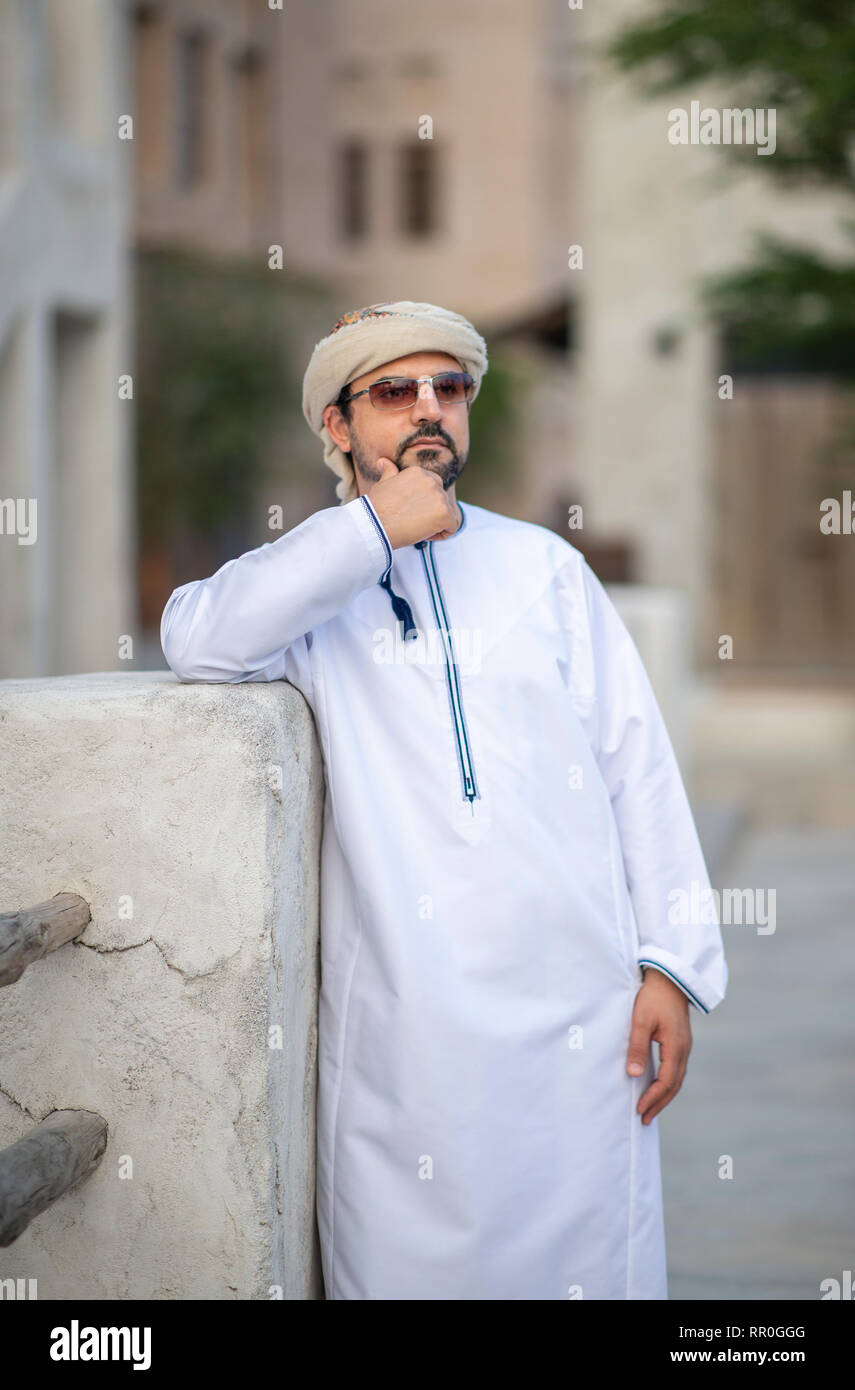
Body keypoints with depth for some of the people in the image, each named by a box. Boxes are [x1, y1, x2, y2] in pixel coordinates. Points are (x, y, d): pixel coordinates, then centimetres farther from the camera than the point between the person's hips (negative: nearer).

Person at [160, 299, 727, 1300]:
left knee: (590, 1261, 1)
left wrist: (670, 961, 1)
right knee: (414, 1257, 0)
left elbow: (636, 762, 10)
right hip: (402, 1020, -1)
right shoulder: (311, 580, 10)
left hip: (577, 996, 2)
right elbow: (198, 641, -13)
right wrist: (375, 530, -11)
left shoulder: (544, 566, 15)